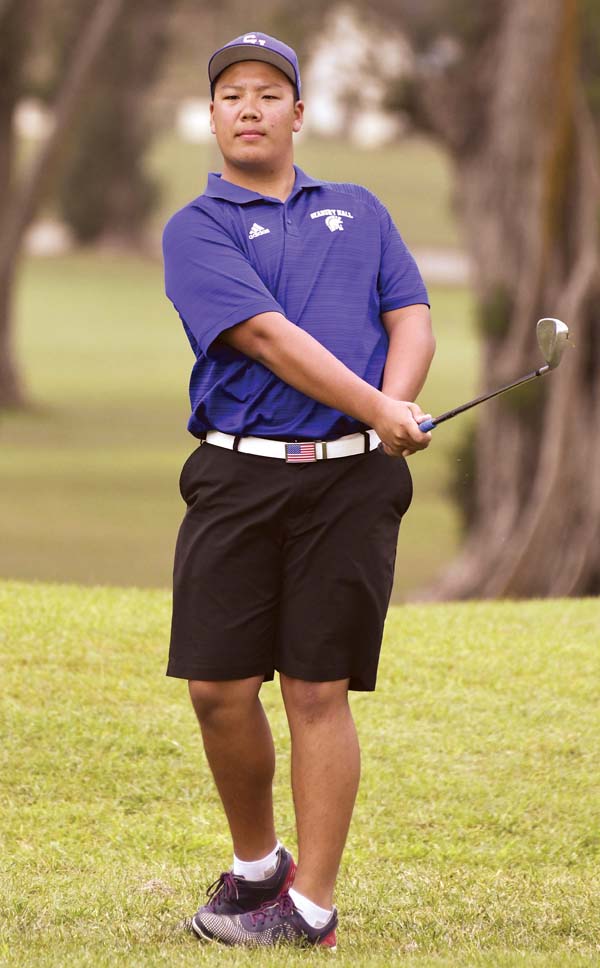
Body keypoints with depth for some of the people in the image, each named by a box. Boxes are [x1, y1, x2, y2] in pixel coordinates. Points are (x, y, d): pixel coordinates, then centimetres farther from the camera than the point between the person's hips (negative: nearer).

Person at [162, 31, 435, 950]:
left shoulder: (360, 211, 18)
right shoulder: (197, 230, 5)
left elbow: (412, 316, 10)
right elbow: (264, 335, -9)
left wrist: (397, 409, -11)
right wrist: (376, 409, -17)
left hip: (350, 478, 1)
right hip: (237, 476, -1)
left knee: (319, 691, -3)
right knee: (219, 687, -3)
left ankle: (310, 905, 0)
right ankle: (256, 864, 20)